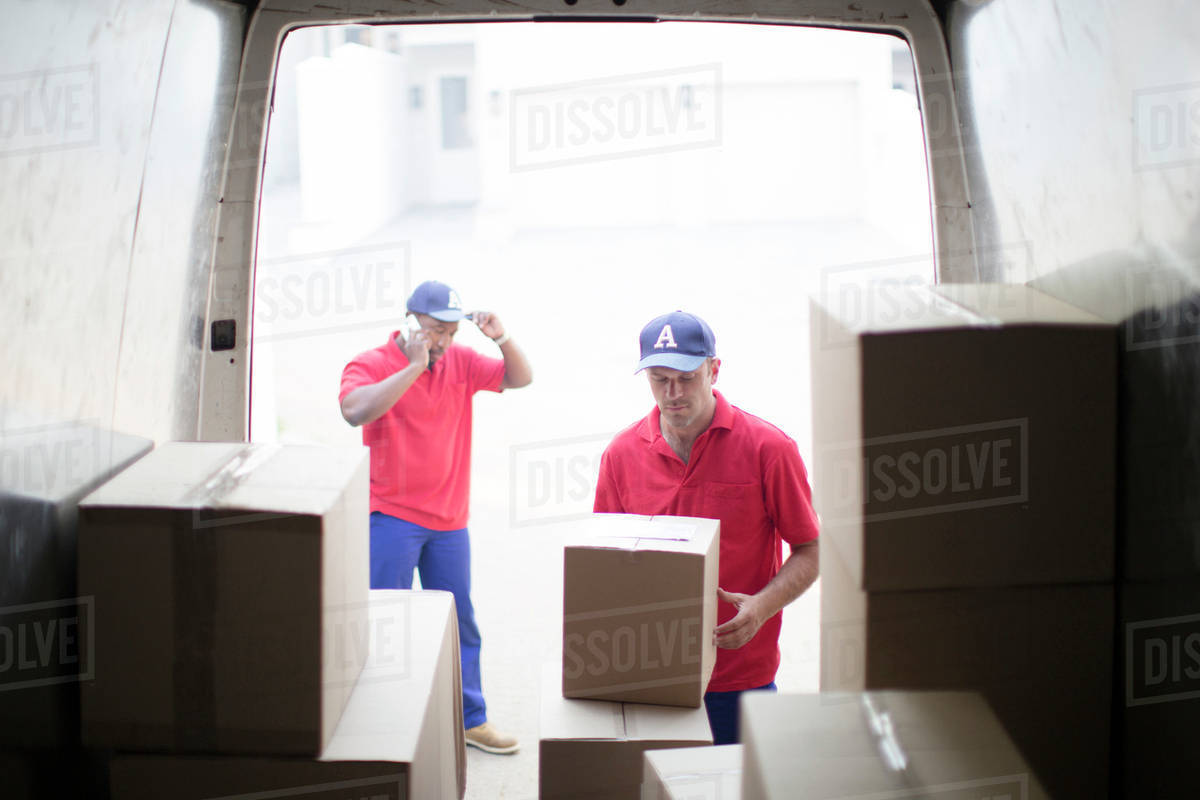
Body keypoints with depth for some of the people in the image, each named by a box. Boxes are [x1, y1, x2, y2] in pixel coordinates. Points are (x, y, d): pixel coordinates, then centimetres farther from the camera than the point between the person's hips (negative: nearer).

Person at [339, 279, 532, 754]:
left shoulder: (460, 363, 7)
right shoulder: (371, 364, -7)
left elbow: (520, 378, 10)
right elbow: (356, 411, -25)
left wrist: (502, 339, -8)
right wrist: (414, 366, -24)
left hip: (449, 520, 5)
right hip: (392, 518, -5)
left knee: (460, 622, 12)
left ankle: (471, 719, 22)